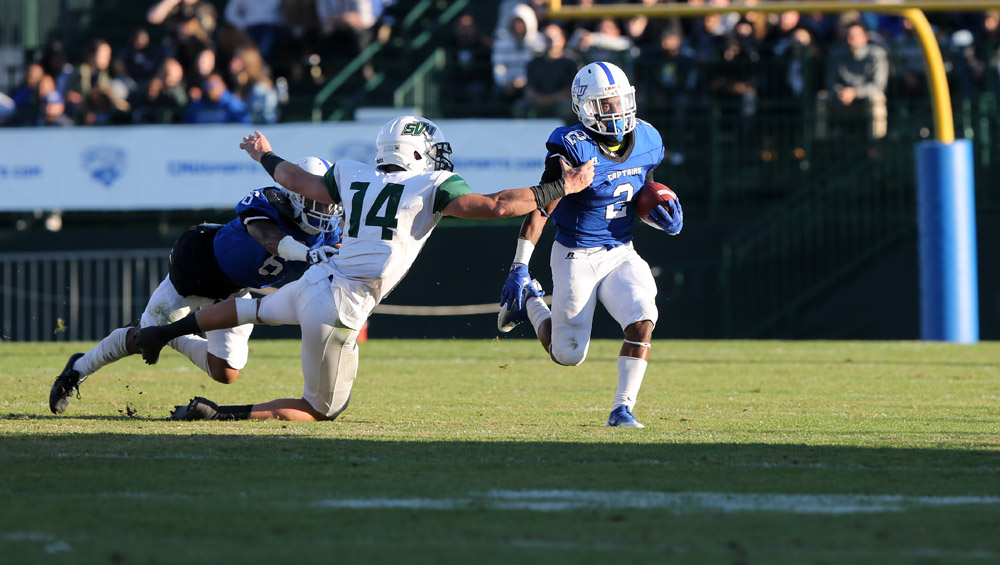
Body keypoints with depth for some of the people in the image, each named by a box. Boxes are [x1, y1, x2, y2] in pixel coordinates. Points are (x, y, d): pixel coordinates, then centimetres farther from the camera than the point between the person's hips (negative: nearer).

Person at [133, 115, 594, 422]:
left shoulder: (354, 177, 13)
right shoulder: (433, 186, -4)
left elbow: (300, 182, 29)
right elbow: (495, 206, -10)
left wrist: (266, 157, 50)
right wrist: (561, 188, 1)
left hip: (318, 281, 6)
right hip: (341, 309, -6)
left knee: (258, 309, 40)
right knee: (321, 409, 10)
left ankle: (160, 334, 40)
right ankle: (222, 415, -6)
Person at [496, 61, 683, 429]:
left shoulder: (646, 143, -1)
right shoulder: (574, 150, -20)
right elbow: (540, 208, -18)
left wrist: (663, 216, -8)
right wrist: (519, 267, -21)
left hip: (621, 255, 5)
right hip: (576, 257, -4)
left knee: (642, 322, -20)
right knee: (568, 355, 4)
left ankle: (622, 409, -9)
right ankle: (528, 301, 34)